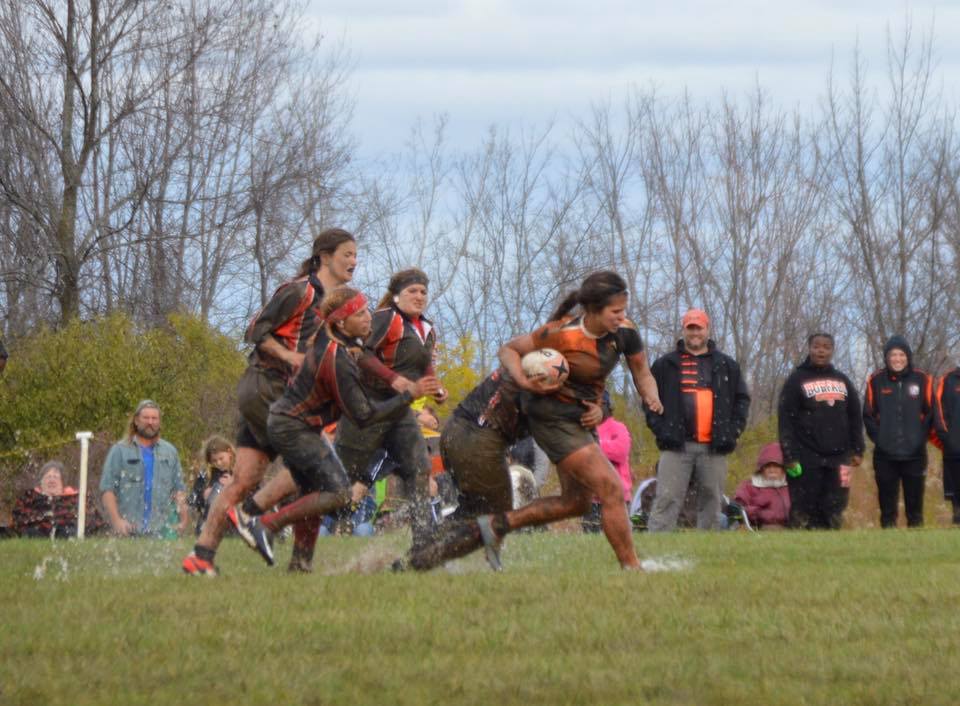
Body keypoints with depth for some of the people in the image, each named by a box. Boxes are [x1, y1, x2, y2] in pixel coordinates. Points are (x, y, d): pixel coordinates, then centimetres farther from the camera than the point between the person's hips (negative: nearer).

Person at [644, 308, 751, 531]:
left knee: (712, 502, 5)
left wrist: (734, 430, 3)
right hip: (677, 446, -2)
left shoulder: (726, 365, 13)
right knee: (667, 500, -9)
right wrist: (659, 428, -4)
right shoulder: (666, 365, 9)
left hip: (713, 447, 2)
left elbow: (742, 398, 15)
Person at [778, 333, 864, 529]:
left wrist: (857, 449, 10)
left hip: (837, 458, 4)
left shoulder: (842, 381, 17)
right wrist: (790, 456, -12)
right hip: (807, 459, -4)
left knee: (834, 511, 0)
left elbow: (854, 417, 19)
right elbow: (785, 420, -4)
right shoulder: (797, 380, 2)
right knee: (804, 512, -6)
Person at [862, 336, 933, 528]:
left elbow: (930, 413, 3)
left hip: (915, 454, 0)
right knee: (887, 507, 5)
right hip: (885, 455, 0)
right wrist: (878, 438, -7)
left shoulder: (922, 380, 0)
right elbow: (868, 414, 3)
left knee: (915, 507, 5)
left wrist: (920, 438, -6)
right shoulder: (876, 381, 1)